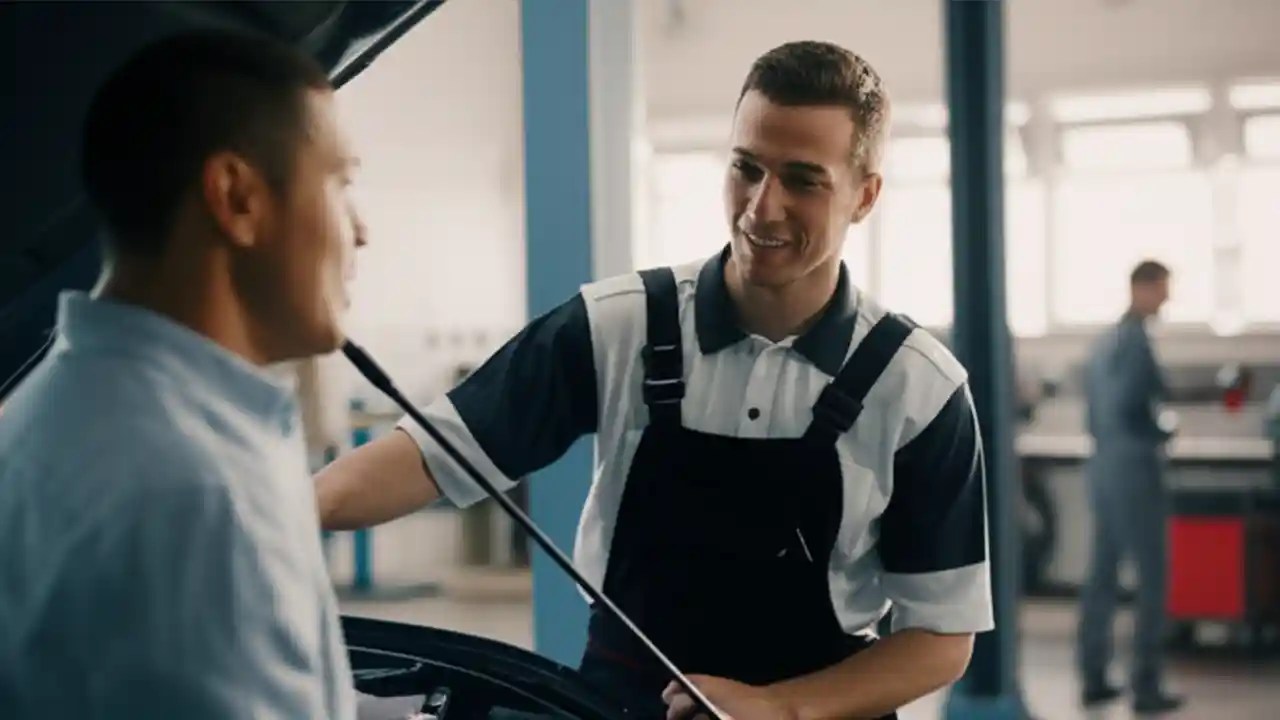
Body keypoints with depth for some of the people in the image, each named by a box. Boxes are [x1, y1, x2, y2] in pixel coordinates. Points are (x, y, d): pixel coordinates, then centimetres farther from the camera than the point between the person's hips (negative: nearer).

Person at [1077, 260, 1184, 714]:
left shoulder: (1103, 342, 14)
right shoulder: (1134, 340, -15)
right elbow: (1125, 406, -23)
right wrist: (1161, 434, -8)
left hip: (1104, 468, 9)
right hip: (1135, 471, -9)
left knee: (1102, 576, 10)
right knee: (1151, 578, -3)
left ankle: (1094, 679, 14)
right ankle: (1145, 686, -1)